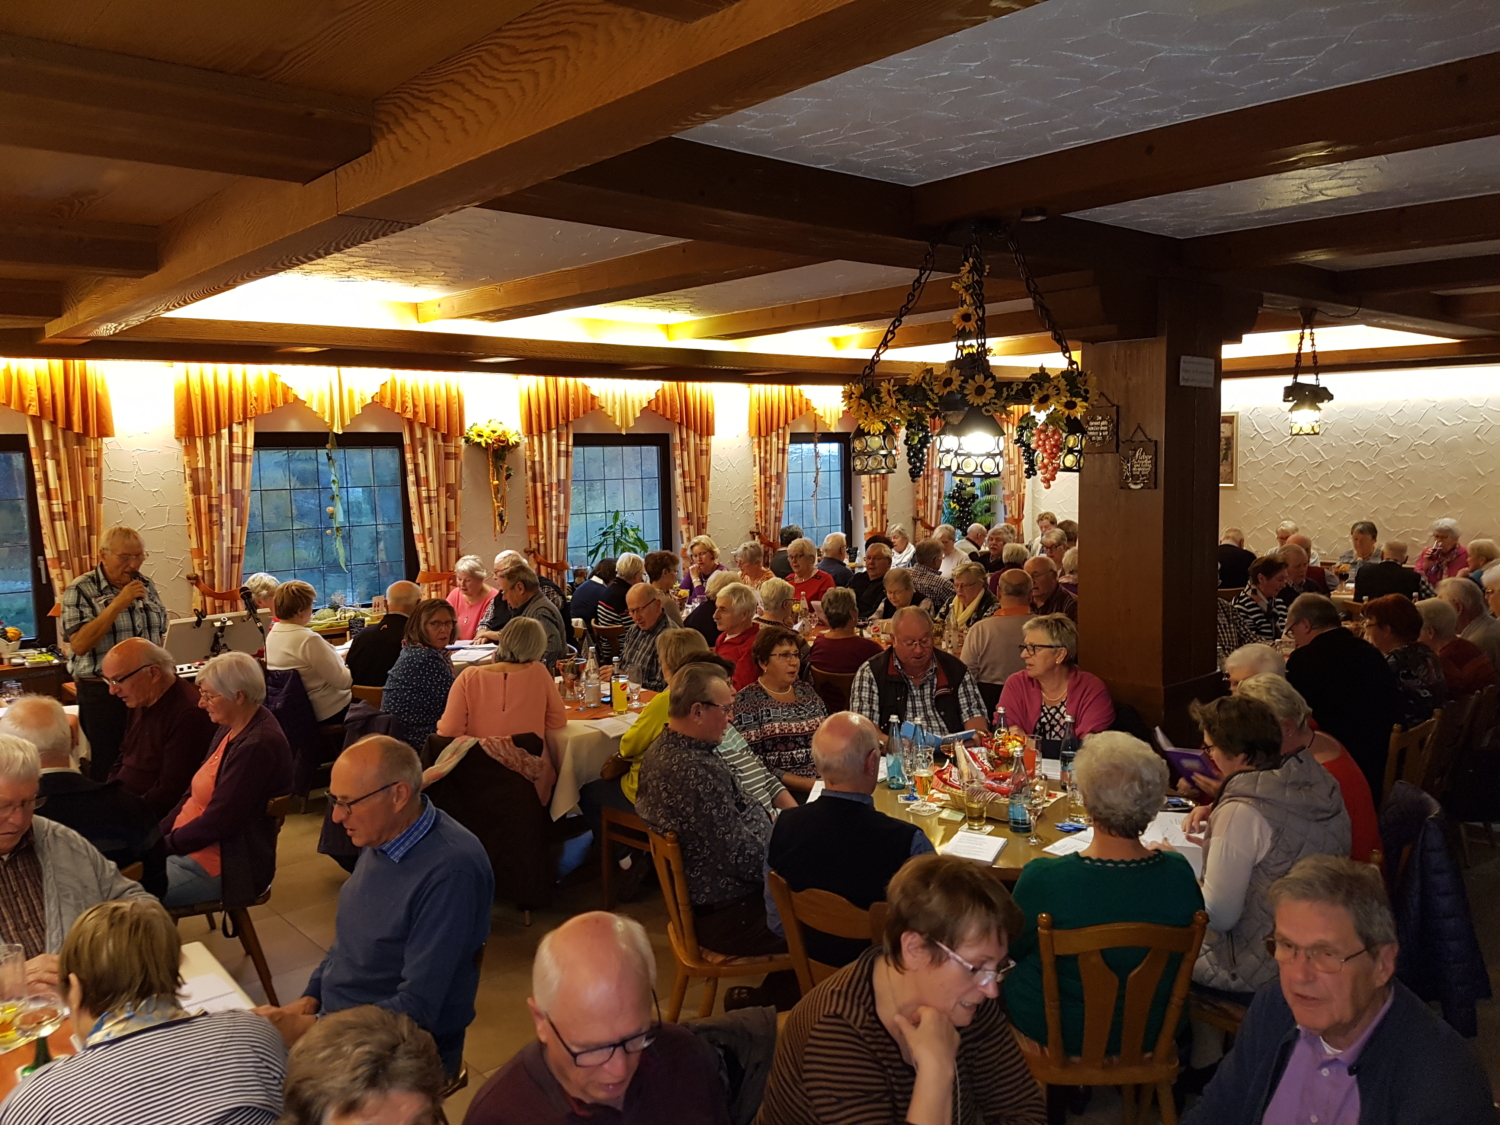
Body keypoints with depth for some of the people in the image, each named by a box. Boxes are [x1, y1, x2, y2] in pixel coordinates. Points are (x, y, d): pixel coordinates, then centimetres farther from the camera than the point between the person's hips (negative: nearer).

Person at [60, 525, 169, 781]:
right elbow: (79, 644, -19)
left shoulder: (147, 586, 7)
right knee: (108, 767, 5)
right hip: (102, 693, -4)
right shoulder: (80, 590, -8)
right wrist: (118, 604, -22)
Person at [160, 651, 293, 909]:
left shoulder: (258, 746, -23)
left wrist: (162, 846, -12)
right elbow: (194, 794, 13)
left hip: (224, 866, -10)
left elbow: (218, 820, -22)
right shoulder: (231, 730, 9)